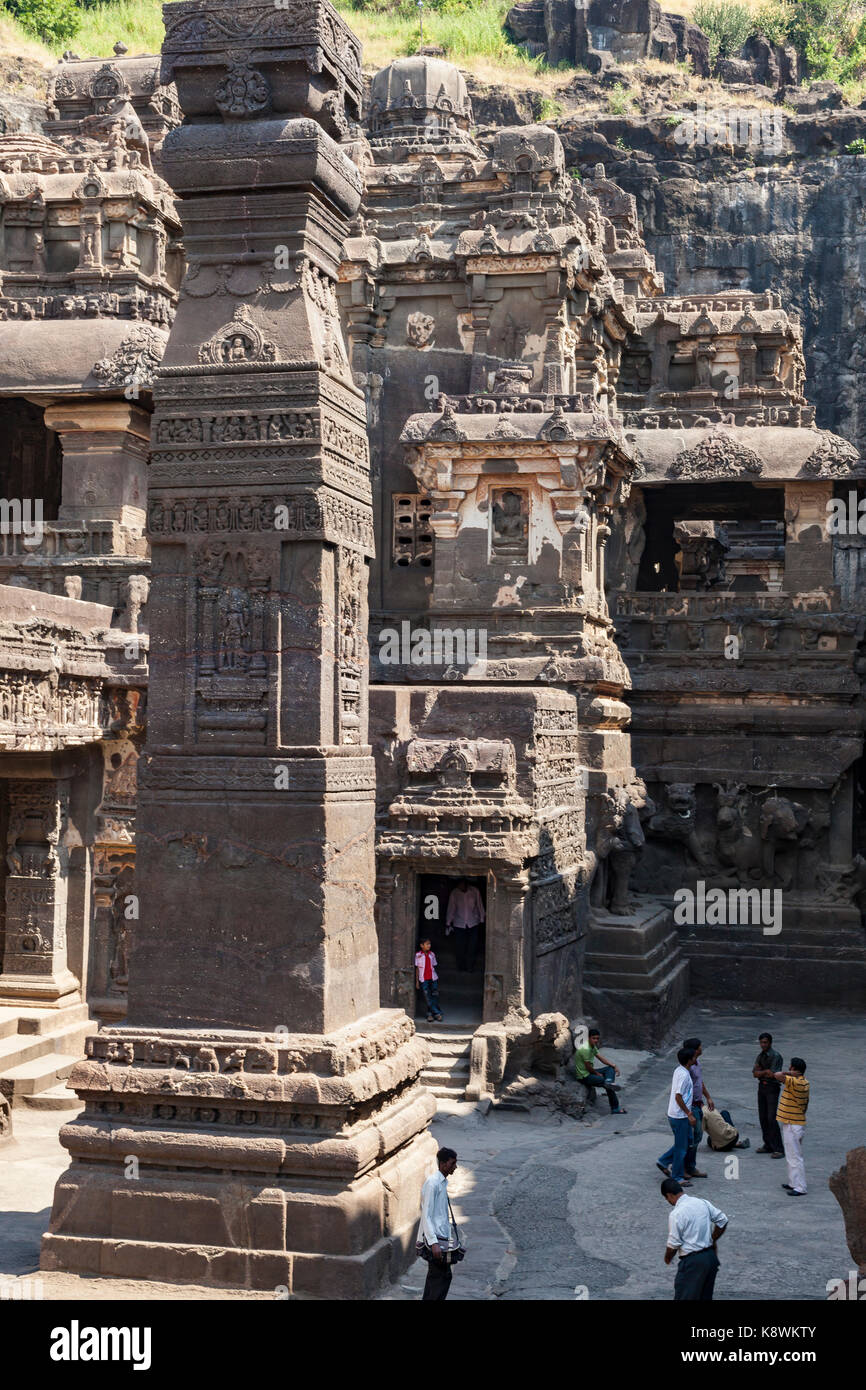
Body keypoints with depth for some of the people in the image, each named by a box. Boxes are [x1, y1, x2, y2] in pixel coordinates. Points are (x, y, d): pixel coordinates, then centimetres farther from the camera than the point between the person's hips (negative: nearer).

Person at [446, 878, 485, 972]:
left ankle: (470, 967, 7)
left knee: (472, 946, -4)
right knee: (460, 947, 0)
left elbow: (480, 905, 5)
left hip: (473, 924, 0)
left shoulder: (474, 891, -5)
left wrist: (482, 919, 7)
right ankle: (461, 967, 13)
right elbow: (451, 908, 2)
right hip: (459, 924, 0)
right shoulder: (454, 893, -5)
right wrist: (448, 924, 3)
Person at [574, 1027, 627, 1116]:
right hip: (584, 1076, -10)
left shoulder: (593, 1046, 6)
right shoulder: (585, 1049, -25)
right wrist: (598, 1074, -5)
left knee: (610, 1069, 4)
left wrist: (614, 1066, -5)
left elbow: (602, 1058, 7)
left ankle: (608, 1082, -25)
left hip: (589, 1072, 10)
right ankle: (615, 1108, -12)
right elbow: (588, 1067, -21)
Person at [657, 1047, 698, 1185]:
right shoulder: (684, 1075, -22)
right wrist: (689, 1114, -18)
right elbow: (678, 1097, -24)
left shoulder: (678, 1070, 7)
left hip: (675, 1114, 9)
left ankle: (664, 1161, 25)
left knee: (685, 1142, 20)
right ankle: (677, 1177, 11)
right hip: (680, 1116, -9)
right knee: (681, 1147, 1)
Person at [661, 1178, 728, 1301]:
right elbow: (723, 1220, 9)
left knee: (683, 1298, 2)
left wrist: (667, 1258, 6)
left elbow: (673, 1244, -14)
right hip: (711, 1256, 7)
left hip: (692, 1262, -7)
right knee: (706, 1297, 19)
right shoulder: (702, 1202, 2)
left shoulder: (676, 1214, -18)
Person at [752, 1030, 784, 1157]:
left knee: (772, 1118, -12)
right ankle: (768, 1145, 20)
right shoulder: (760, 1056, 11)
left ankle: (778, 1149, -9)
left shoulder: (776, 1056, -12)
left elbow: (773, 1074, -19)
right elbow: (755, 1073, 2)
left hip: (772, 1088, -8)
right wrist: (766, 1072, -12)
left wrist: (761, 1072, -7)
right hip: (762, 1086, 8)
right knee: (763, 1118, 10)